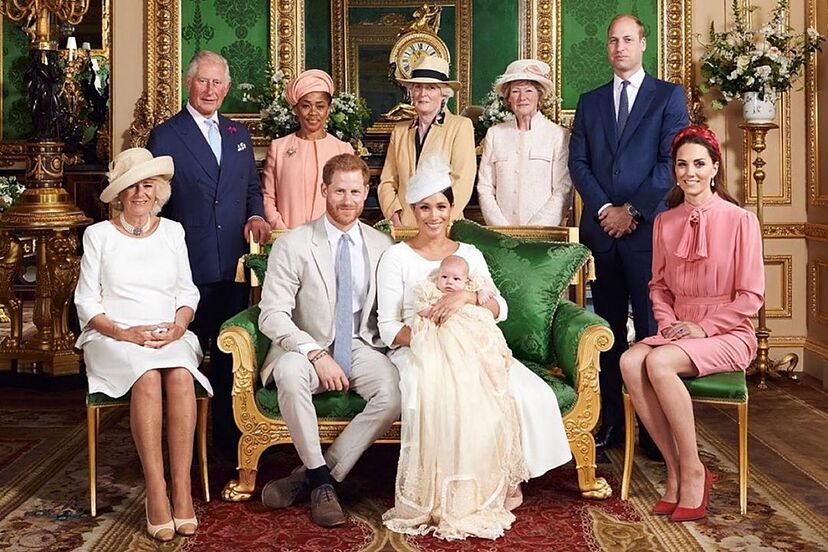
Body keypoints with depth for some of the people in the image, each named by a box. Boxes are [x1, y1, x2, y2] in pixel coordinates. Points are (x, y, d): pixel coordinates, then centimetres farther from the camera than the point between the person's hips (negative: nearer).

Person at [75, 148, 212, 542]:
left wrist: (179, 325, -7)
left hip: (170, 337, 2)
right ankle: (156, 494, -31)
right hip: (114, 338, -2)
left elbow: (188, 291, 14)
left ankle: (182, 490, -30)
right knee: (148, 376, -34)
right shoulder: (99, 235, 8)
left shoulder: (172, 231, 15)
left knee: (180, 375, -32)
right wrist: (124, 333, -12)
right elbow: (86, 302, 4)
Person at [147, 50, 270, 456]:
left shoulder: (238, 134, 15)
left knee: (229, 354, 8)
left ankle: (227, 437, 20)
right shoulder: (165, 136, 0)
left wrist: (256, 215, 0)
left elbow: (252, 187, 21)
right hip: (188, 266, -4)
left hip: (233, 264, 4)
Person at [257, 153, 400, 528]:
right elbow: (272, 314, -11)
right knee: (289, 373, -37)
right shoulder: (293, 244, -5)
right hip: (306, 348, -2)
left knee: (394, 392, -28)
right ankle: (321, 481, -18)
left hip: (359, 346, 3)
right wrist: (317, 354, -23)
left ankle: (307, 476, -15)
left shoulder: (381, 245, 6)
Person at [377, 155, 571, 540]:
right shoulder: (397, 257, 6)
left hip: (470, 350, 4)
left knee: (530, 393, -24)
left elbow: (500, 309, 1)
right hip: (417, 351, -3)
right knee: (434, 397, -38)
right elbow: (388, 327, -1)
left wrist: (466, 296, -20)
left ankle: (505, 477, -6)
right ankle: (437, 498, -20)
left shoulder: (470, 254, 16)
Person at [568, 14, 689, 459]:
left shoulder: (668, 96, 6)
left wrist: (632, 210, -9)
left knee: (652, 327, -2)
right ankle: (609, 423, 11)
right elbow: (578, 164, 9)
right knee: (609, 330, 6)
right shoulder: (589, 102, 16)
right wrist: (603, 208, -5)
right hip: (601, 228, 3)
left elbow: (670, 161, -3)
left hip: (647, 228, -3)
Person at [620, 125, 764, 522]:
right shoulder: (665, 222, 10)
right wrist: (668, 322, -2)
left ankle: (692, 471, -17)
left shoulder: (740, 220, -5)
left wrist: (703, 327, -13)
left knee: (659, 362, -33)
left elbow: (751, 296, -5)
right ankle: (675, 470, -18)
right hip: (677, 330, 5)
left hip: (727, 333, -4)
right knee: (630, 362, -27)